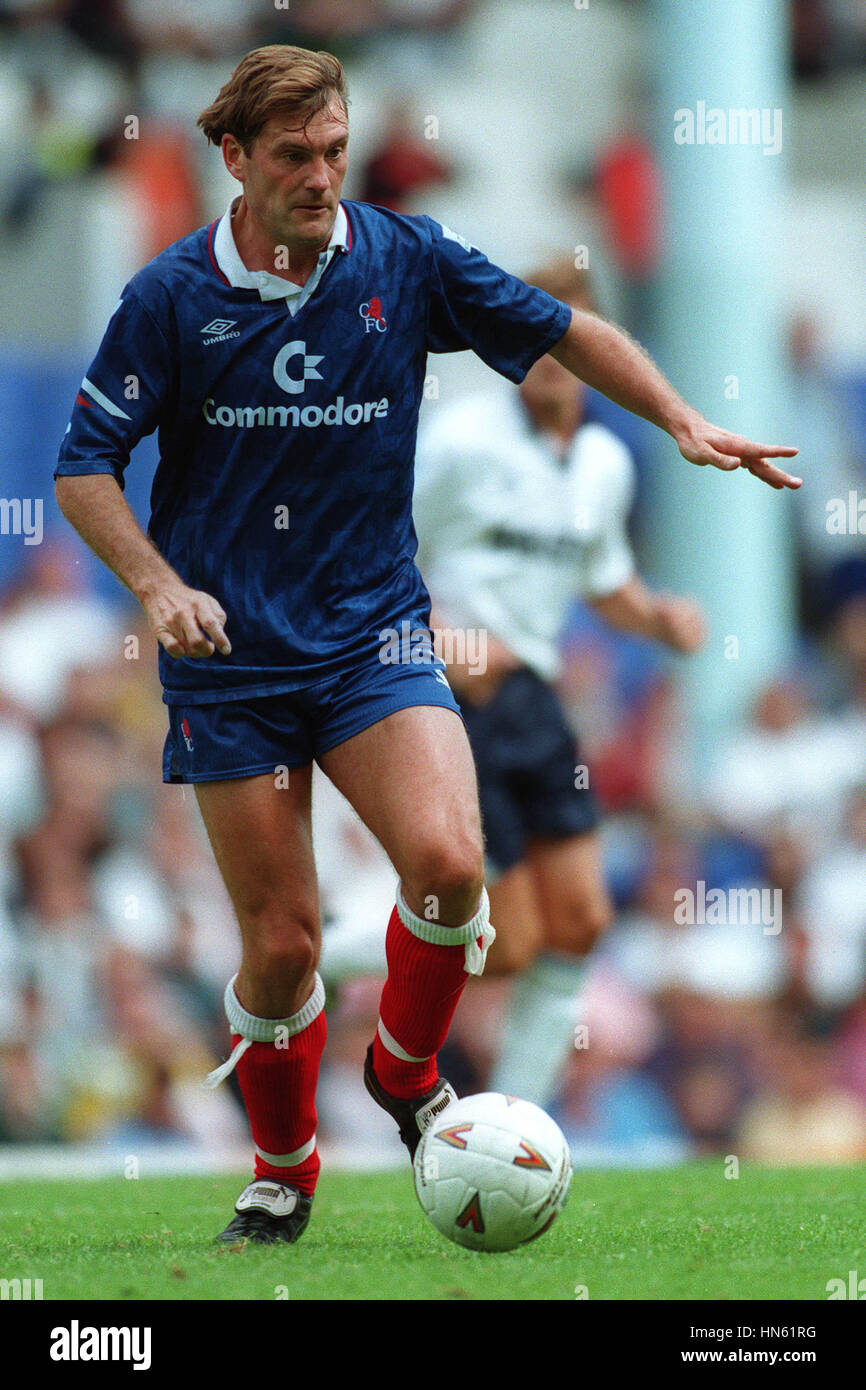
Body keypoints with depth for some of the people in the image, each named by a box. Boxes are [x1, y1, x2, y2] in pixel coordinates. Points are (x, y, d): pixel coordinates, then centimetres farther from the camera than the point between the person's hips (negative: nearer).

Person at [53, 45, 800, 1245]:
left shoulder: (407, 262, -3)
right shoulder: (171, 297, -6)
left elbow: (566, 333, 8)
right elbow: (85, 466, -1)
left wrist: (684, 422, -3)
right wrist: (159, 584, -15)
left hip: (374, 631, 1)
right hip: (229, 657, -1)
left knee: (448, 862, -24)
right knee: (282, 942, -2)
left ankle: (406, 1073, 5)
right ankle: (284, 1170, 25)